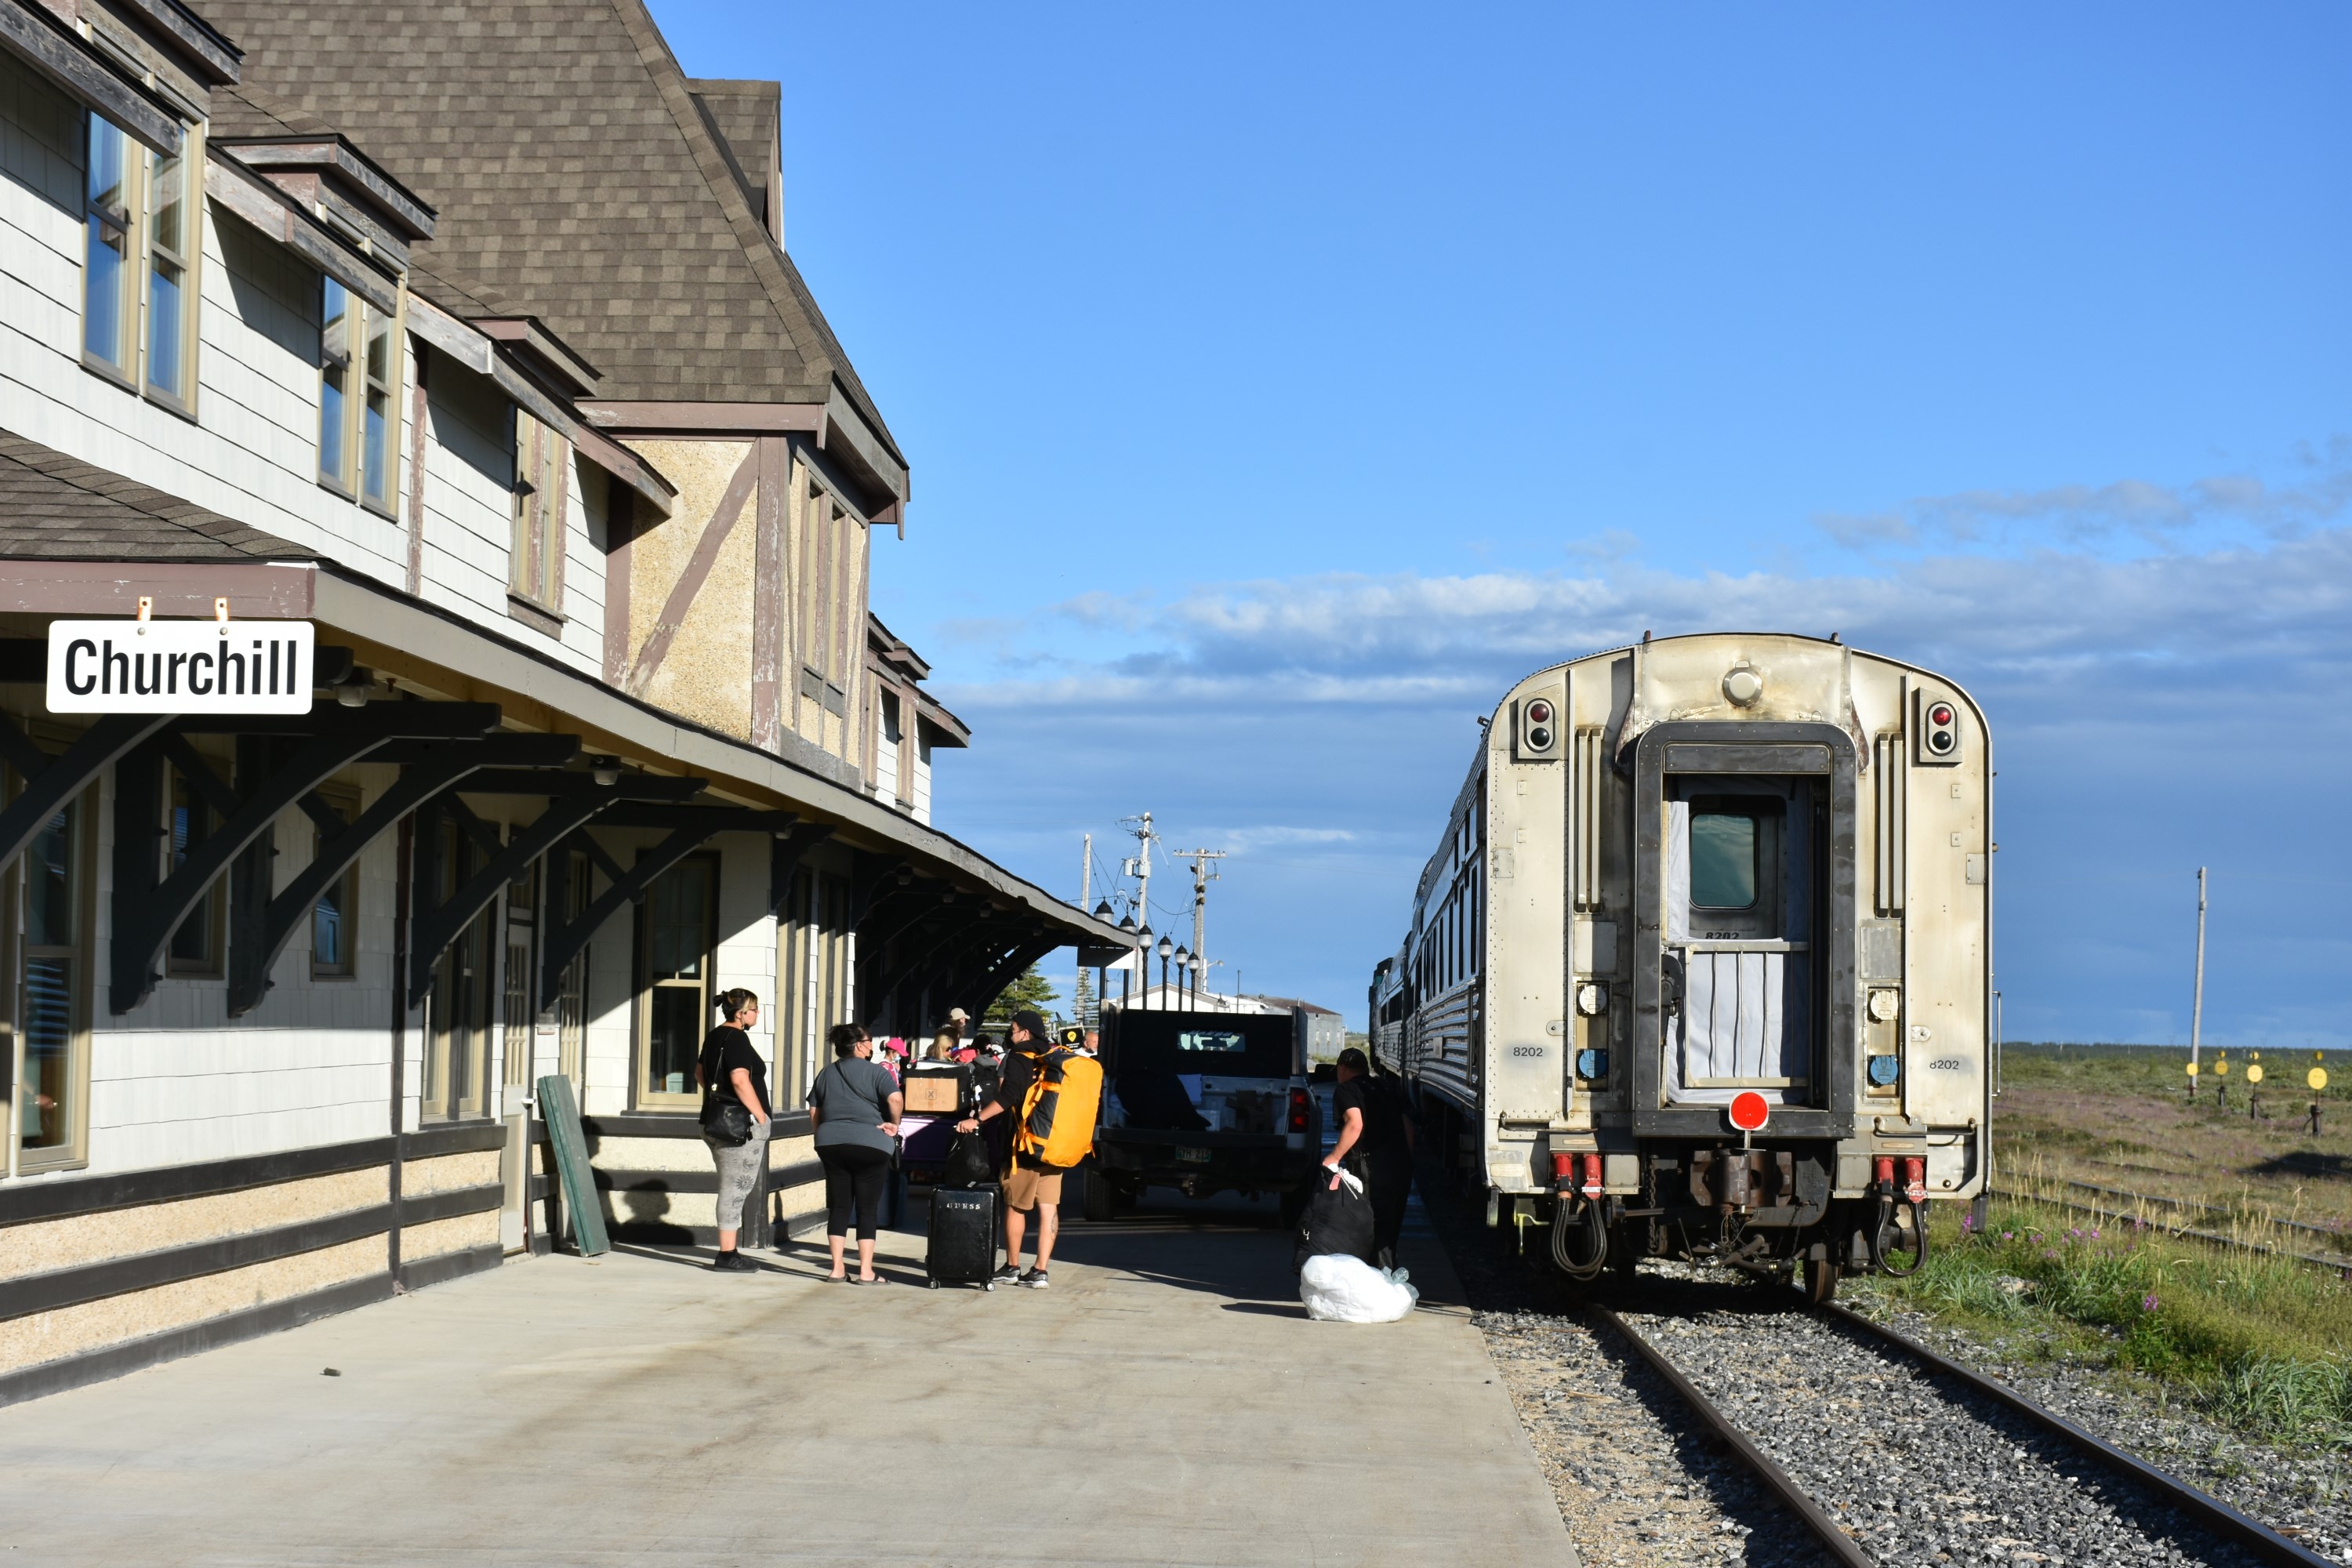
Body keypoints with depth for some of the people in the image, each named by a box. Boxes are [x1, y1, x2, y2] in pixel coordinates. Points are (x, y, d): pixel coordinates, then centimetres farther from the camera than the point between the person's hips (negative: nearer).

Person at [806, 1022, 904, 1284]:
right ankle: (866, 1271, 0)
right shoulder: (874, 1071, -3)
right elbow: (896, 1099, -17)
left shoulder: (826, 1073, 14)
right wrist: (894, 1124, -3)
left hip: (831, 1144, 4)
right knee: (867, 1208, 2)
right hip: (869, 1144, -4)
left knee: (839, 1206, 9)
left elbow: (814, 1112, 14)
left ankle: (837, 1268, 8)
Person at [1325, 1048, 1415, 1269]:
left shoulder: (1346, 1090, -1)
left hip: (1371, 1167, -7)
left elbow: (1355, 1124, -19)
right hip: (1401, 1166, 7)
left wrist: (1333, 1158, -17)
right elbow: (1408, 1126, 19)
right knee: (1389, 1233, 17)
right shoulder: (1386, 1087, 20)